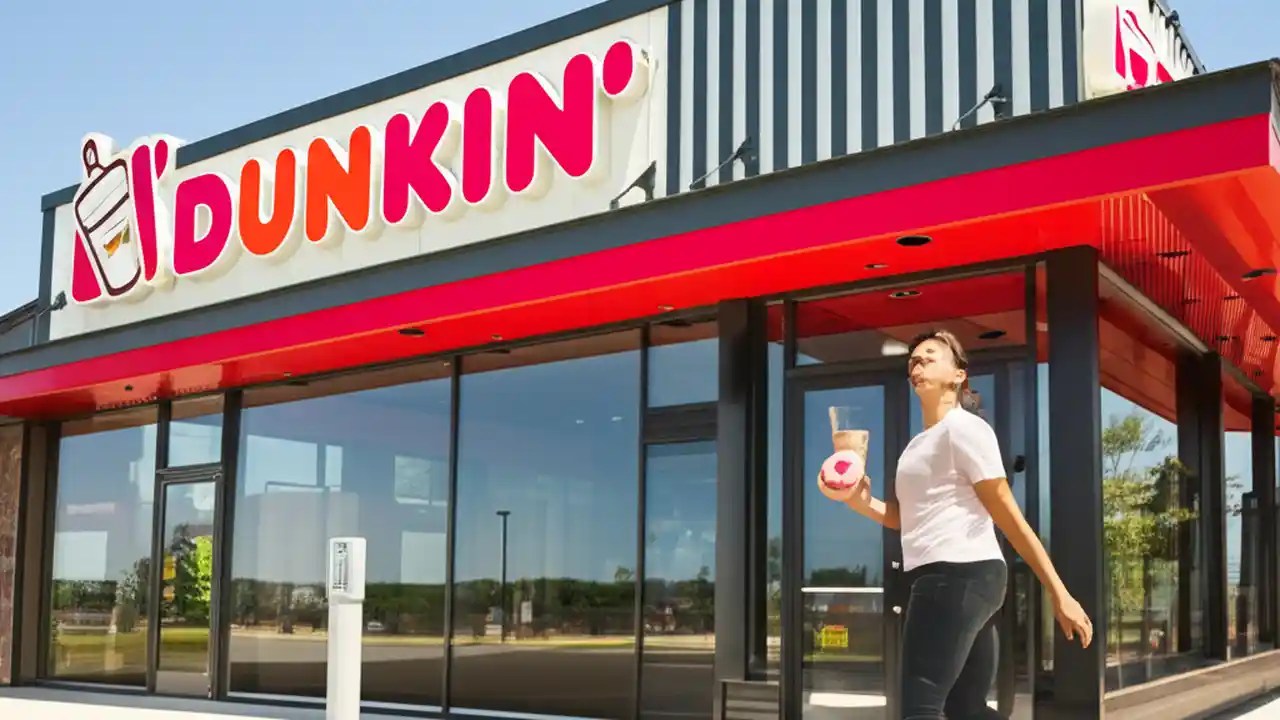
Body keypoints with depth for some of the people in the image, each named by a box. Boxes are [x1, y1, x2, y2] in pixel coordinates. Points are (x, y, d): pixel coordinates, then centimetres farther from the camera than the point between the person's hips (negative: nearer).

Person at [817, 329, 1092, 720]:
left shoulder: (963, 428, -7)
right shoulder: (919, 442, 22)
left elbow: (1010, 518, -11)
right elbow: (903, 517, 20)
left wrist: (1059, 594, -12)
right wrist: (856, 498, 0)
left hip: (958, 575, -10)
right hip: (949, 579, 10)